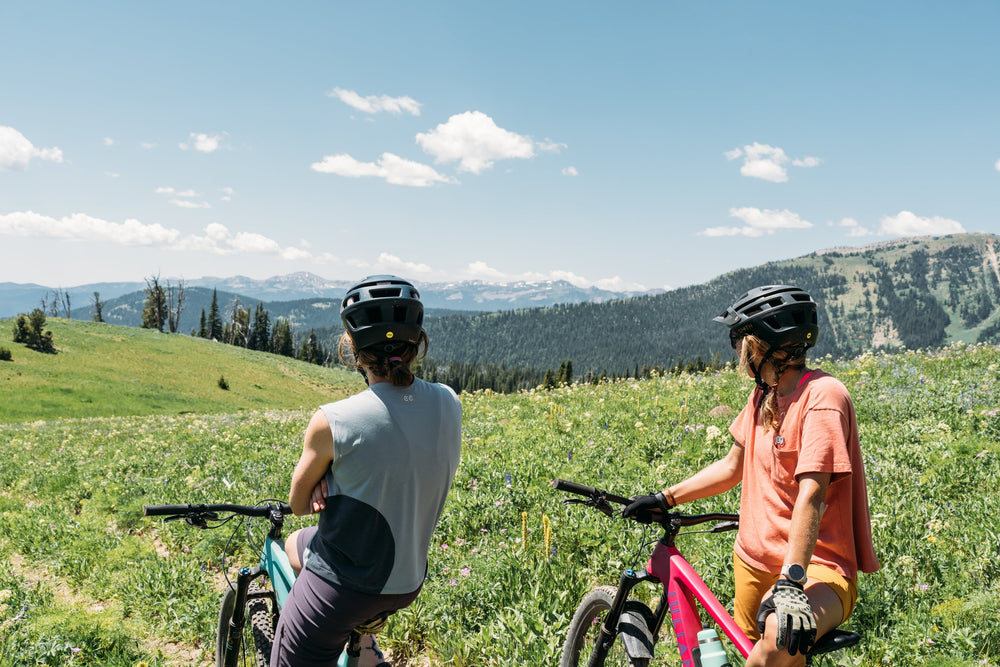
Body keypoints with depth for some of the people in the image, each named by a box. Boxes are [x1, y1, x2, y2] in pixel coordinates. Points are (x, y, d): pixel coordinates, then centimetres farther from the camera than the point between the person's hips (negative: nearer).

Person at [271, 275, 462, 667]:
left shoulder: (332, 422, -24)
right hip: (409, 582, 6)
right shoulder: (449, 404, -8)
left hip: (340, 590, -6)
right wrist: (333, 478, -5)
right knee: (295, 545, 31)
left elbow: (298, 505, -7)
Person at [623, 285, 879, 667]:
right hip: (755, 562, 8)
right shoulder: (763, 396, 9)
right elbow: (732, 467, 18)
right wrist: (664, 499, 14)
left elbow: (811, 494, -27)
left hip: (816, 565, -8)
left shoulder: (821, 395, -17)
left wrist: (791, 580, -34)